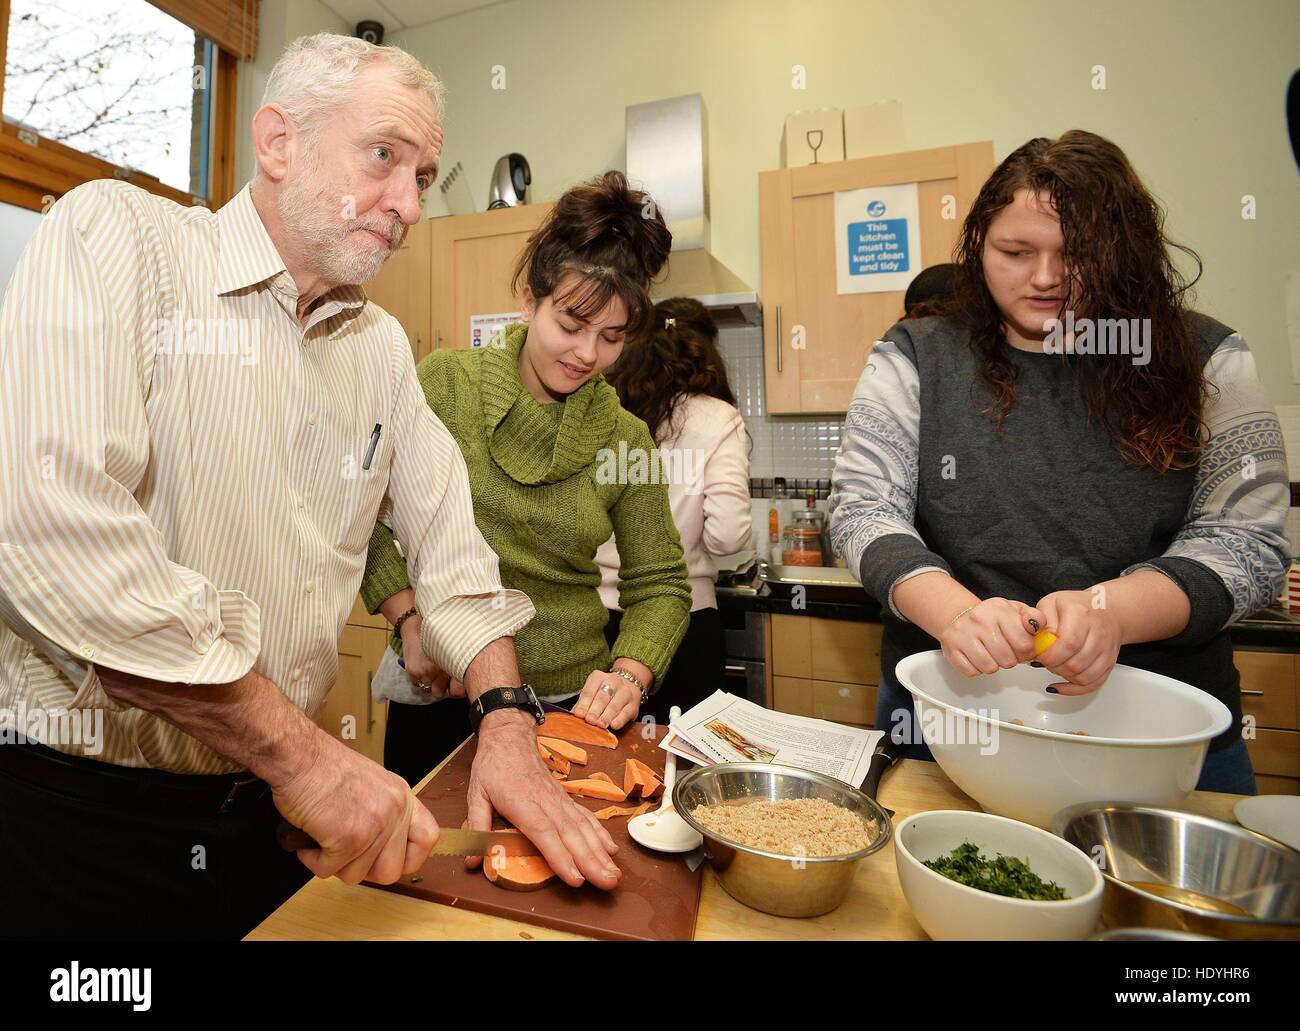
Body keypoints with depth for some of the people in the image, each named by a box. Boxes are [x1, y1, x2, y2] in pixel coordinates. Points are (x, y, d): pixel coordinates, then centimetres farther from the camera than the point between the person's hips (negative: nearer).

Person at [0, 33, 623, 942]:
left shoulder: (383, 347, 6)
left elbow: (448, 536, 3)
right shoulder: (116, 234, -13)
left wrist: (508, 728, -8)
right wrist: (302, 754, -26)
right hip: (77, 808, -4)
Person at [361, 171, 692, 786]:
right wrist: (410, 616, -14)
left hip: (571, 701, 2)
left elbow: (661, 585, 1)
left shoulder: (625, 438, -4)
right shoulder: (444, 384, -8)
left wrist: (630, 673, -15)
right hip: (439, 696, -1)